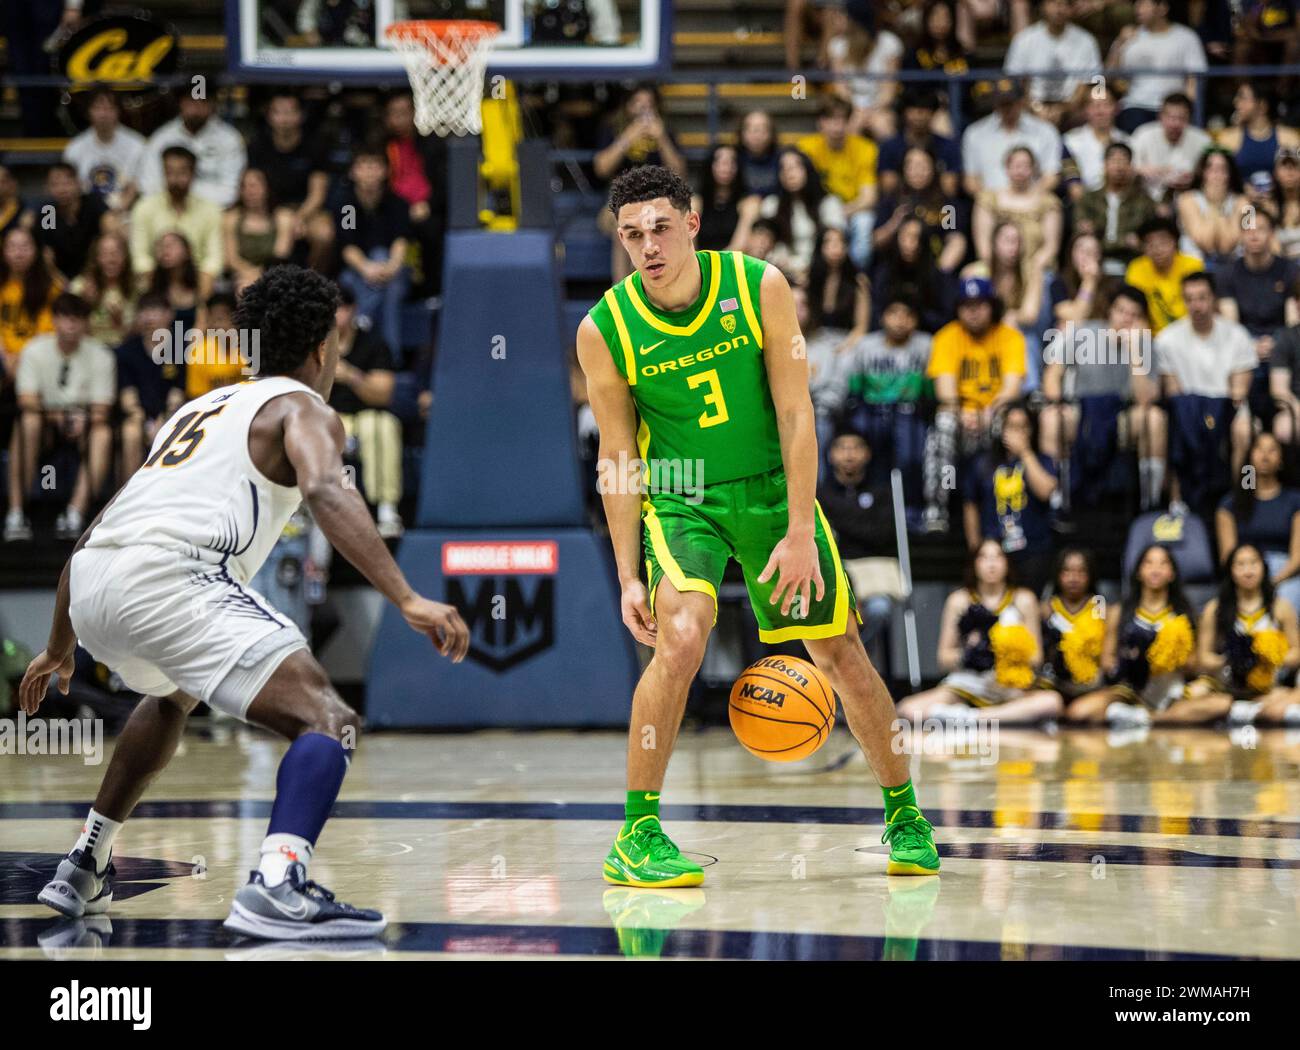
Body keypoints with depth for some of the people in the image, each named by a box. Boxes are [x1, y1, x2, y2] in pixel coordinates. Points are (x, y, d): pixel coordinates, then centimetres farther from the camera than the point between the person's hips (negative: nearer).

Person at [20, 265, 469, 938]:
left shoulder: (202, 407, 34)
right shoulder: (304, 409, 12)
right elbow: (324, 491, -13)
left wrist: (59, 648, 48)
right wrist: (407, 599, -21)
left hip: (89, 585, 8)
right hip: (169, 575, -8)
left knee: (174, 696, 39)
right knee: (329, 722, -9)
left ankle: (83, 870, 40)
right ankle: (277, 887, -32)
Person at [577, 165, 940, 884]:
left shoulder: (760, 287, -14)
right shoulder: (604, 330, -15)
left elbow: (795, 414, -11)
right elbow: (618, 455, -7)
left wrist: (800, 534, -17)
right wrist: (629, 576, -10)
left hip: (774, 488, 2)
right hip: (679, 501, -2)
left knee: (840, 654, 5)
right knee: (680, 640, -26)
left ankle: (905, 816, 25)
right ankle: (637, 837, -18)